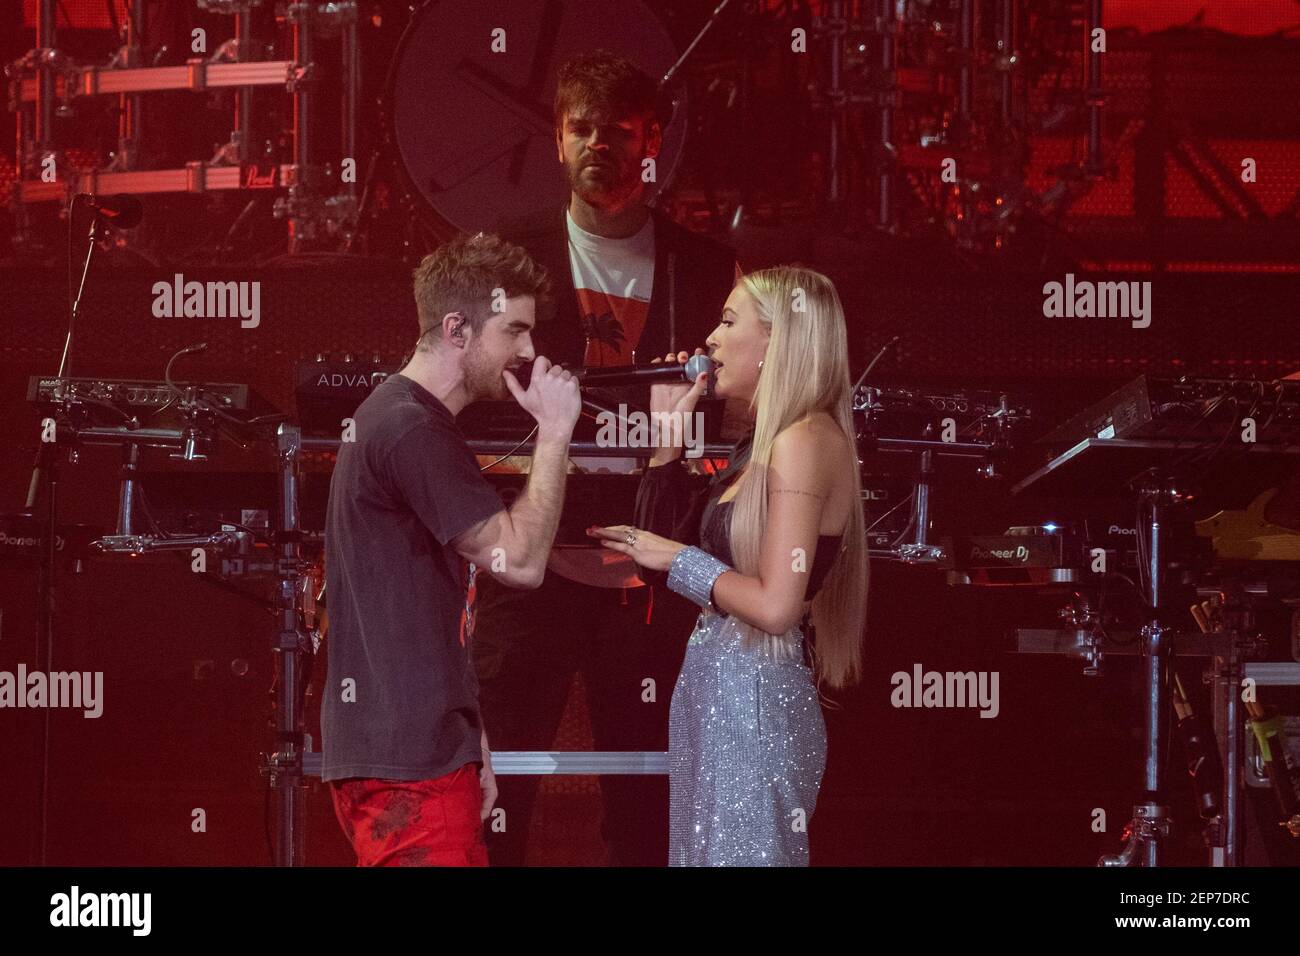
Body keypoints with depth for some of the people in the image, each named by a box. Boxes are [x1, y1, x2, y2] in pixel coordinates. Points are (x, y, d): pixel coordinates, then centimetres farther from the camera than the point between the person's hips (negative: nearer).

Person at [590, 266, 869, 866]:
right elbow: (665, 536, 20)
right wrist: (668, 431, 13)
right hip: (719, 693, 10)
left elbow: (775, 607, -22)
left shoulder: (805, 439, -15)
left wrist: (679, 559, -10)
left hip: (753, 700, -10)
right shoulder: (762, 444, 14)